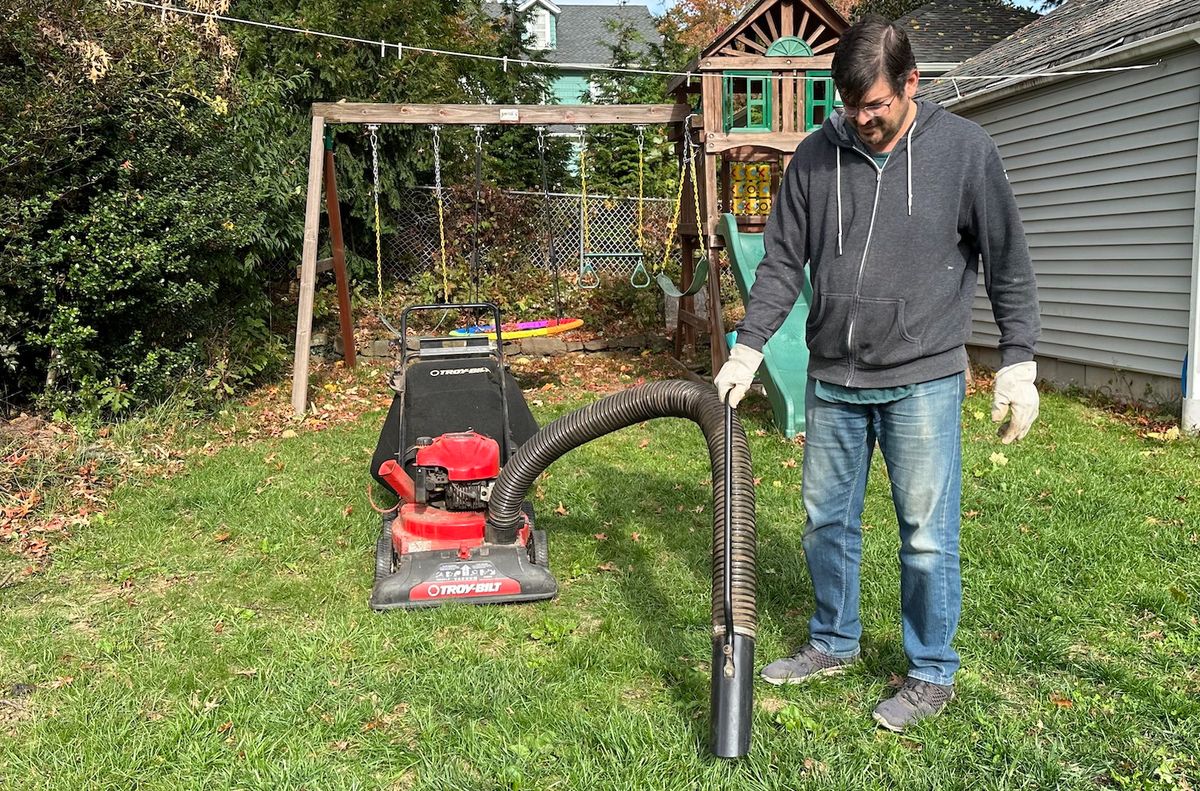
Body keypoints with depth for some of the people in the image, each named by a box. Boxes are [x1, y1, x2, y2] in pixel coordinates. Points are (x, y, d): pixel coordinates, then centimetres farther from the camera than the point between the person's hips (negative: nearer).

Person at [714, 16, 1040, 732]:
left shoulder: (965, 149, -3)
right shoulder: (815, 156, 3)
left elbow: (1009, 266, 1)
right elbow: (782, 263, 6)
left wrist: (1018, 364, -4)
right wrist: (748, 349, -2)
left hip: (922, 381, -3)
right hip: (832, 380, 4)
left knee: (927, 534, 2)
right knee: (827, 521, 14)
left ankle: (933, 674, 21)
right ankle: (834, 644, 34)